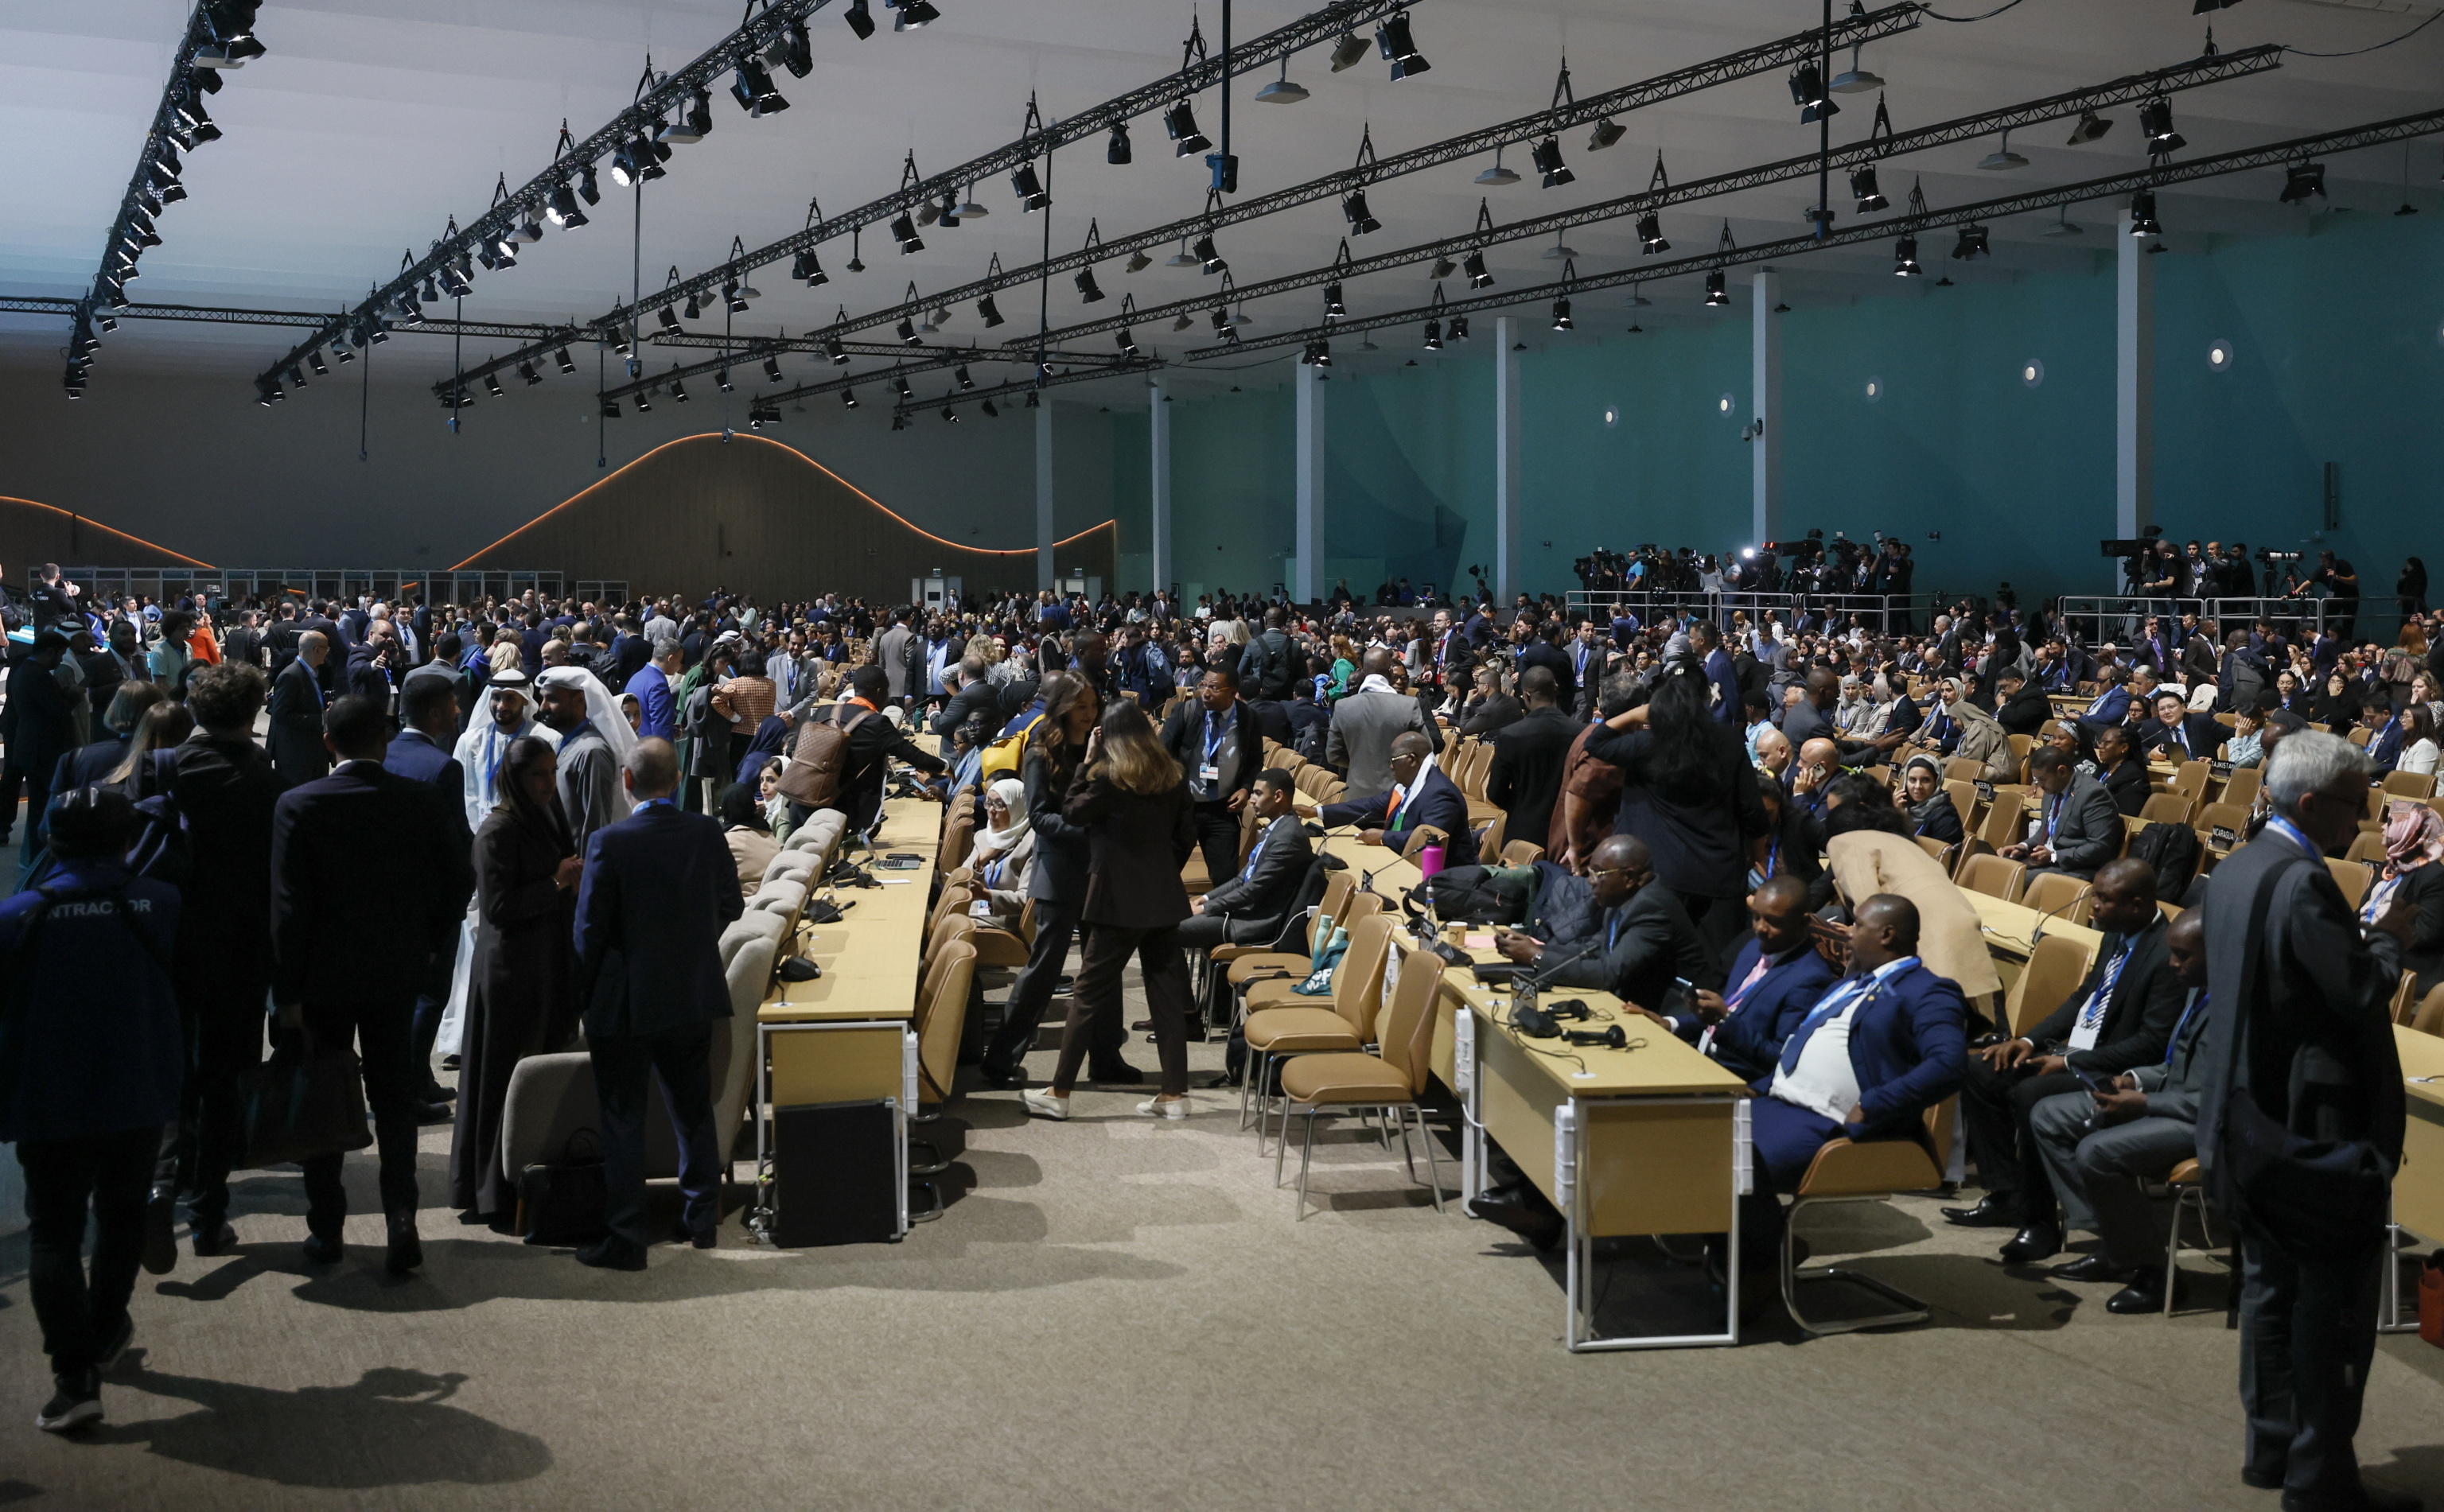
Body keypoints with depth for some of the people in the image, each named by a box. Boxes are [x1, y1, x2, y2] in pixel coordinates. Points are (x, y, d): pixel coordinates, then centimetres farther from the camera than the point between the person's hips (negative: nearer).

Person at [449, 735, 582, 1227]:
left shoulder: (548, 819, 13)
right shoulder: (499, 831, -14)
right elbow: (497, 907, -18)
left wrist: (575, 876, 8)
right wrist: (557, 883, -17)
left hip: (550, 966, 8)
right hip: (512, 969, -8)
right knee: (510, 1076, -4)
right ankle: (498, 1189, 3)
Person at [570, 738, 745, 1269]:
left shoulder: (609, 843, -17)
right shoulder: (707, 833, -7)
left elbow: (590, 930, -12)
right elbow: (731, 907, 4)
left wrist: (583, 996, 2)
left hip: (623, 1004, -4)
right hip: (693, 998, 4)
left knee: (623, 1121, 5)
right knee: (694, 1111, 18)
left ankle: (626, 1239, 8)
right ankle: (702, 1220, 27)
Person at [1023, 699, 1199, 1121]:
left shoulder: (1109, 777, -13)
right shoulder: (1173, 776, 5)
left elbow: (1072, 812, -2)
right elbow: (1185, 837, 10)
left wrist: (1086, 761, -1)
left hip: (1120, 899, -5)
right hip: (1164, 897, 6)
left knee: (1089, 993, 1)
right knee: (1167, 992, 8)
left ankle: (1059, 1093, 6)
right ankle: (1174, 1093, 10)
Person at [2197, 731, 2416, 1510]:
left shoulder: (2235, 871, 8)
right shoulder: (2303, 883, -22)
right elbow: (2363, 988, -22)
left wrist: (2367, 937, 13)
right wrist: (2389, 934, -4)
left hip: (2251, 1117, 9)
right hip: (2315, 1123, -9)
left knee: (2271, 1284, 17)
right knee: (2334, 1298, 1)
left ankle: (2271, 1446, 27)